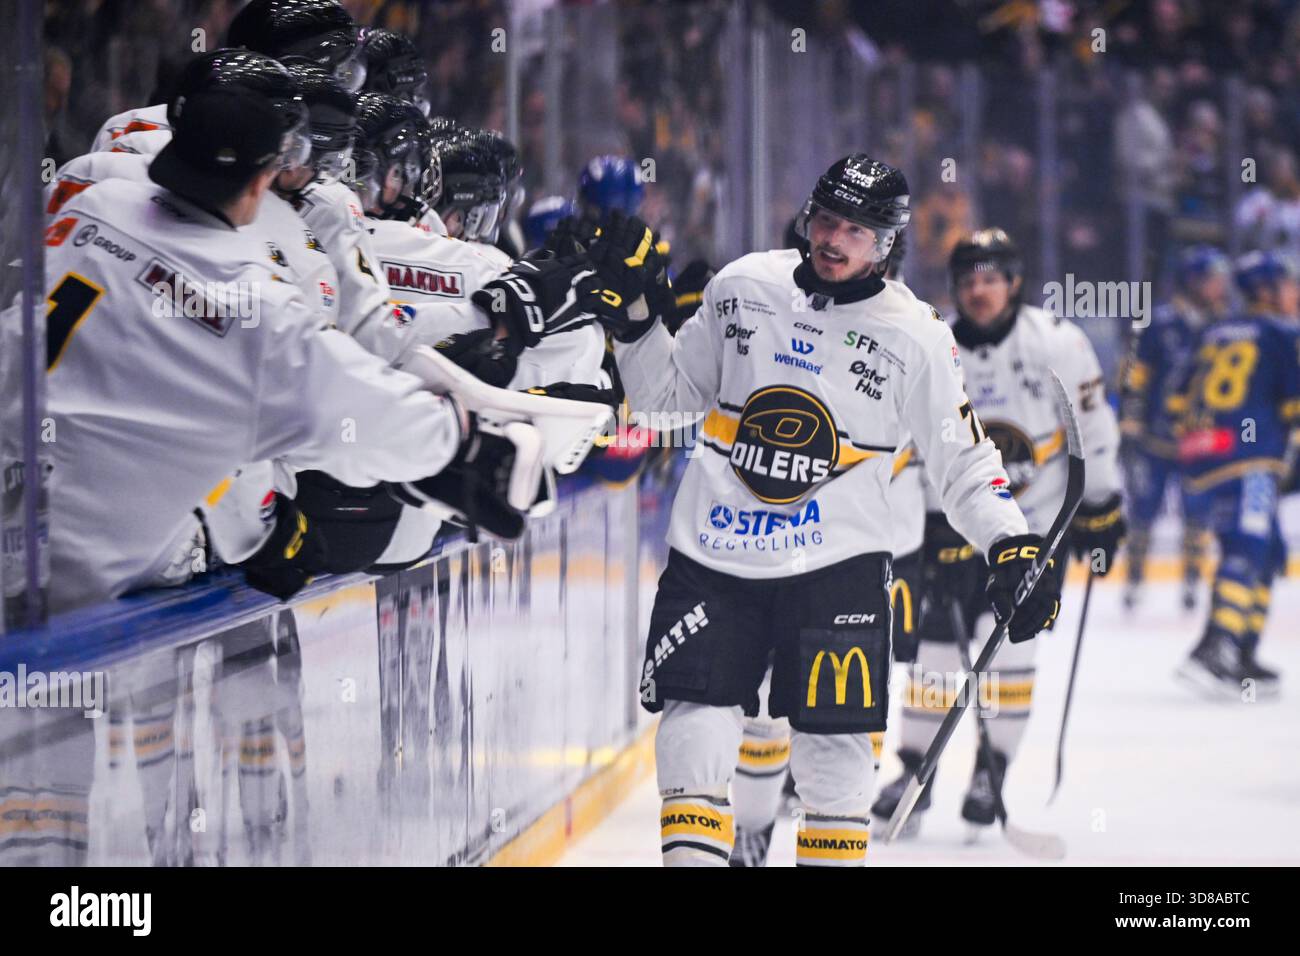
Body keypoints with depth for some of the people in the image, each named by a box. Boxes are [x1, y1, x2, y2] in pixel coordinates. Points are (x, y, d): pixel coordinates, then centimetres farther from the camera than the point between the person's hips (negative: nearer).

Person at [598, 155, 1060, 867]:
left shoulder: (913, 336, -2)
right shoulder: (742, 287, 4)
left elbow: (964, 462, 3)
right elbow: (669, 394, 15)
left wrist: (1013, 547, -9)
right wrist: (635, 310, 2)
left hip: (835, 565, -2)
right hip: (712, 557, 2)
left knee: (833, 748, -3)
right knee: (692, 729, -6)